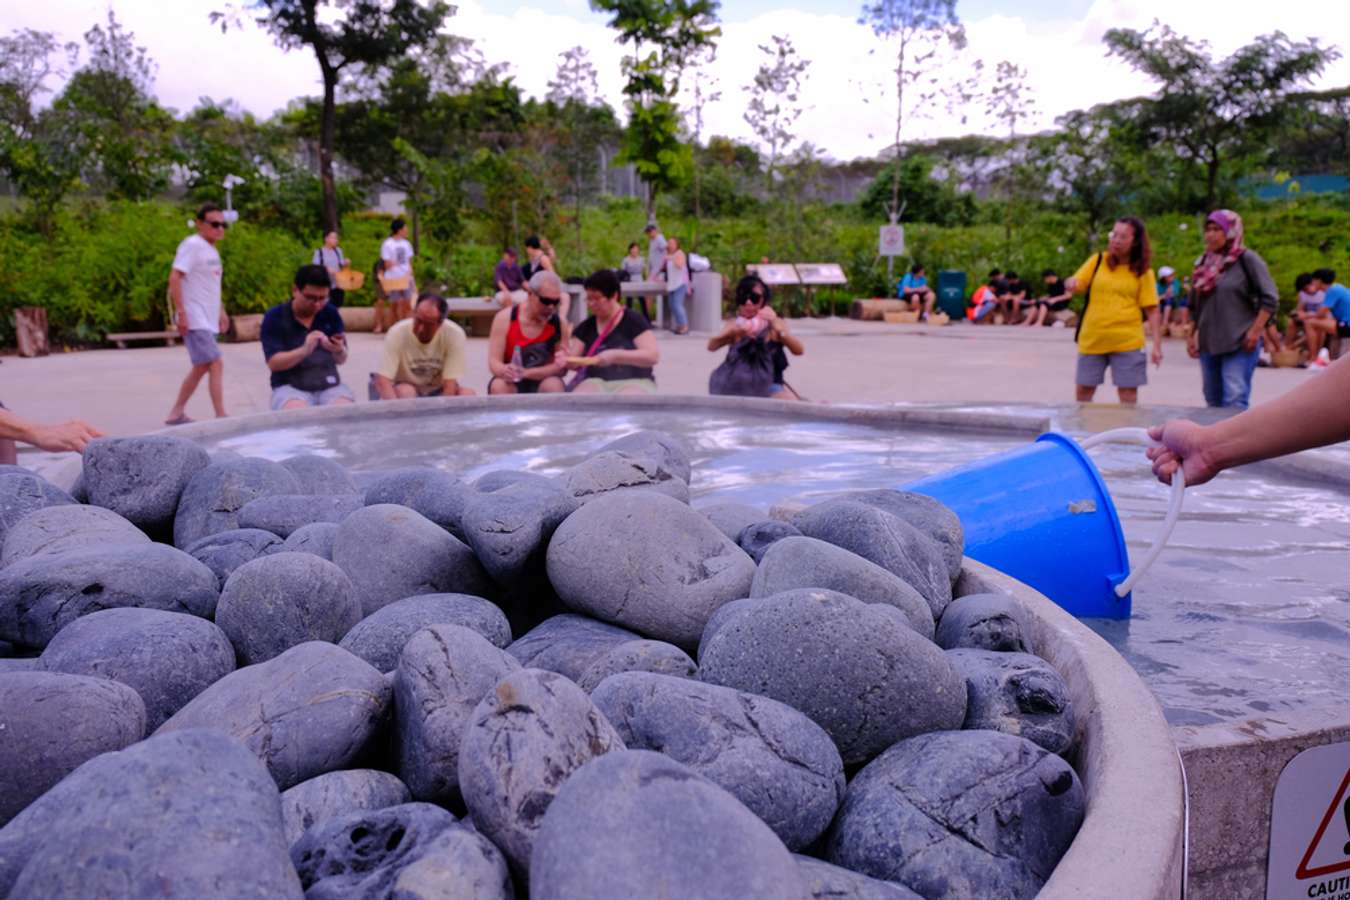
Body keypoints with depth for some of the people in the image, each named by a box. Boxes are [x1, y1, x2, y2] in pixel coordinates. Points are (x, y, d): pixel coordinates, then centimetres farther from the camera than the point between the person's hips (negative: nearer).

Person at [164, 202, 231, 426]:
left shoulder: (211, 249, 16)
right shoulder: (192, 245, -11)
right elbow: (174, 278, -17)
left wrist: (220, 312, 21)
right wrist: (181, 312, -22)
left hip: (207, 320, 9)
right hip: (195, 320, -9)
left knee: (201, 368, 13)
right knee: (216, 364, -13)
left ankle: (176, 414, 21)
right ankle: (221, 416, -10)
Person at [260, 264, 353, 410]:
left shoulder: (331, 314, 5)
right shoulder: (274, 317, -3)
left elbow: (341, 360, 7)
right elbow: (273, 363, -10)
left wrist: (339, 351, -18)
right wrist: (304, 350, -27)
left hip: (328, 385, 3)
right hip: (290, 386, -3)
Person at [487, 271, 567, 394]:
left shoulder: (558, 323, -10)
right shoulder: (505, 318, -10)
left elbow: (561, 366, -13)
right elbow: (493, 362, -11)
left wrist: (527, 372, -28)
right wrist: (505, 370, -37)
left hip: (542, 383, 0)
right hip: (512, 383, 0)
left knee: (554, 385, -31)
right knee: (499, 386, -31)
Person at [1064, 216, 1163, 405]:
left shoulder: (1143, 272, 0)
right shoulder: (1098, 261, 4)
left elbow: (1152, 310, 0)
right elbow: (1076, 284, 2)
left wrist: (1157, 345, -7)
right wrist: (1071, 284, -23)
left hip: (1127, 342, -2)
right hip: (1092, 339, 2)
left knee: (1128, 394, 0)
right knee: (1083, 390, 9)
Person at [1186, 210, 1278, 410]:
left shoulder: (1246, 259, -5)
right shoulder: (1204, 262, 12)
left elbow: (1270, 299, -8)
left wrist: (1255, 331, -14)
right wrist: (1191, 336, 16)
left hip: (1239, 345, -6)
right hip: (1208, 345, 7)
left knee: (1234, 402, -14)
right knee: (1213, 402, 12)